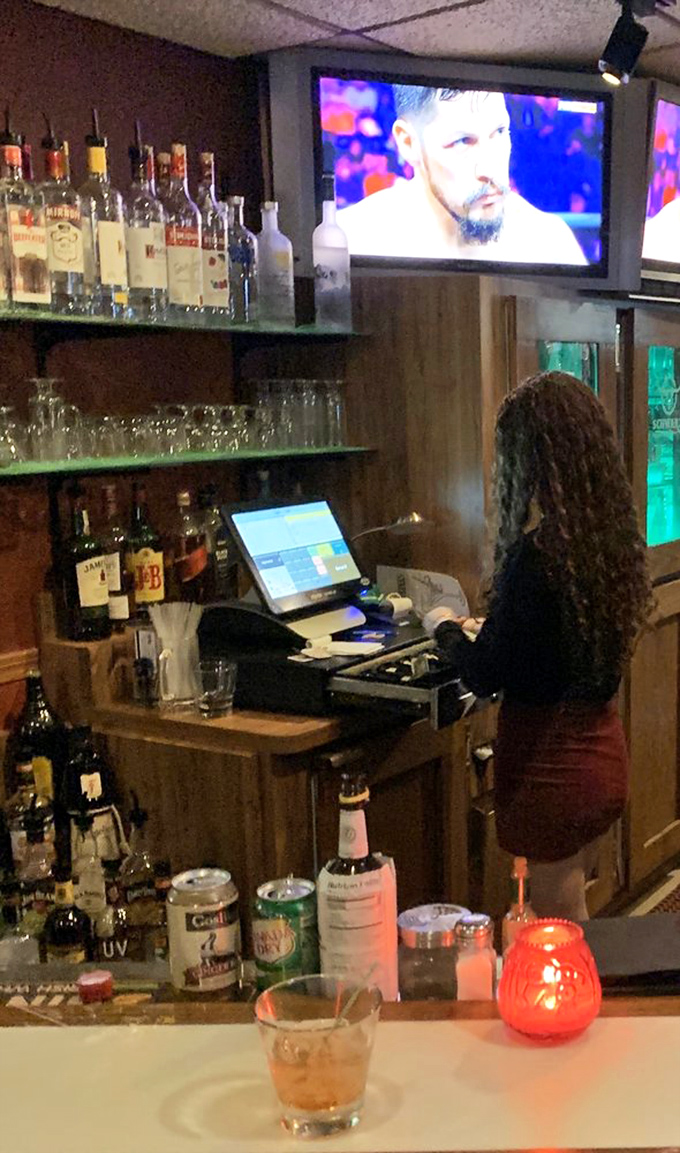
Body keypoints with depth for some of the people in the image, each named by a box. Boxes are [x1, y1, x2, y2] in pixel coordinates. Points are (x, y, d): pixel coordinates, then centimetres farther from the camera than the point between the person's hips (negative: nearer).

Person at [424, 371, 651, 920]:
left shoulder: (538, 553, -25)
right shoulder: (611, 533, 0)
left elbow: (485, 675, -17)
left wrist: (446, 628, 2)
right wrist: (486, 629, 22)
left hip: (553, 766, -8)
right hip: (602, 748, 8)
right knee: (573, 919, 22)